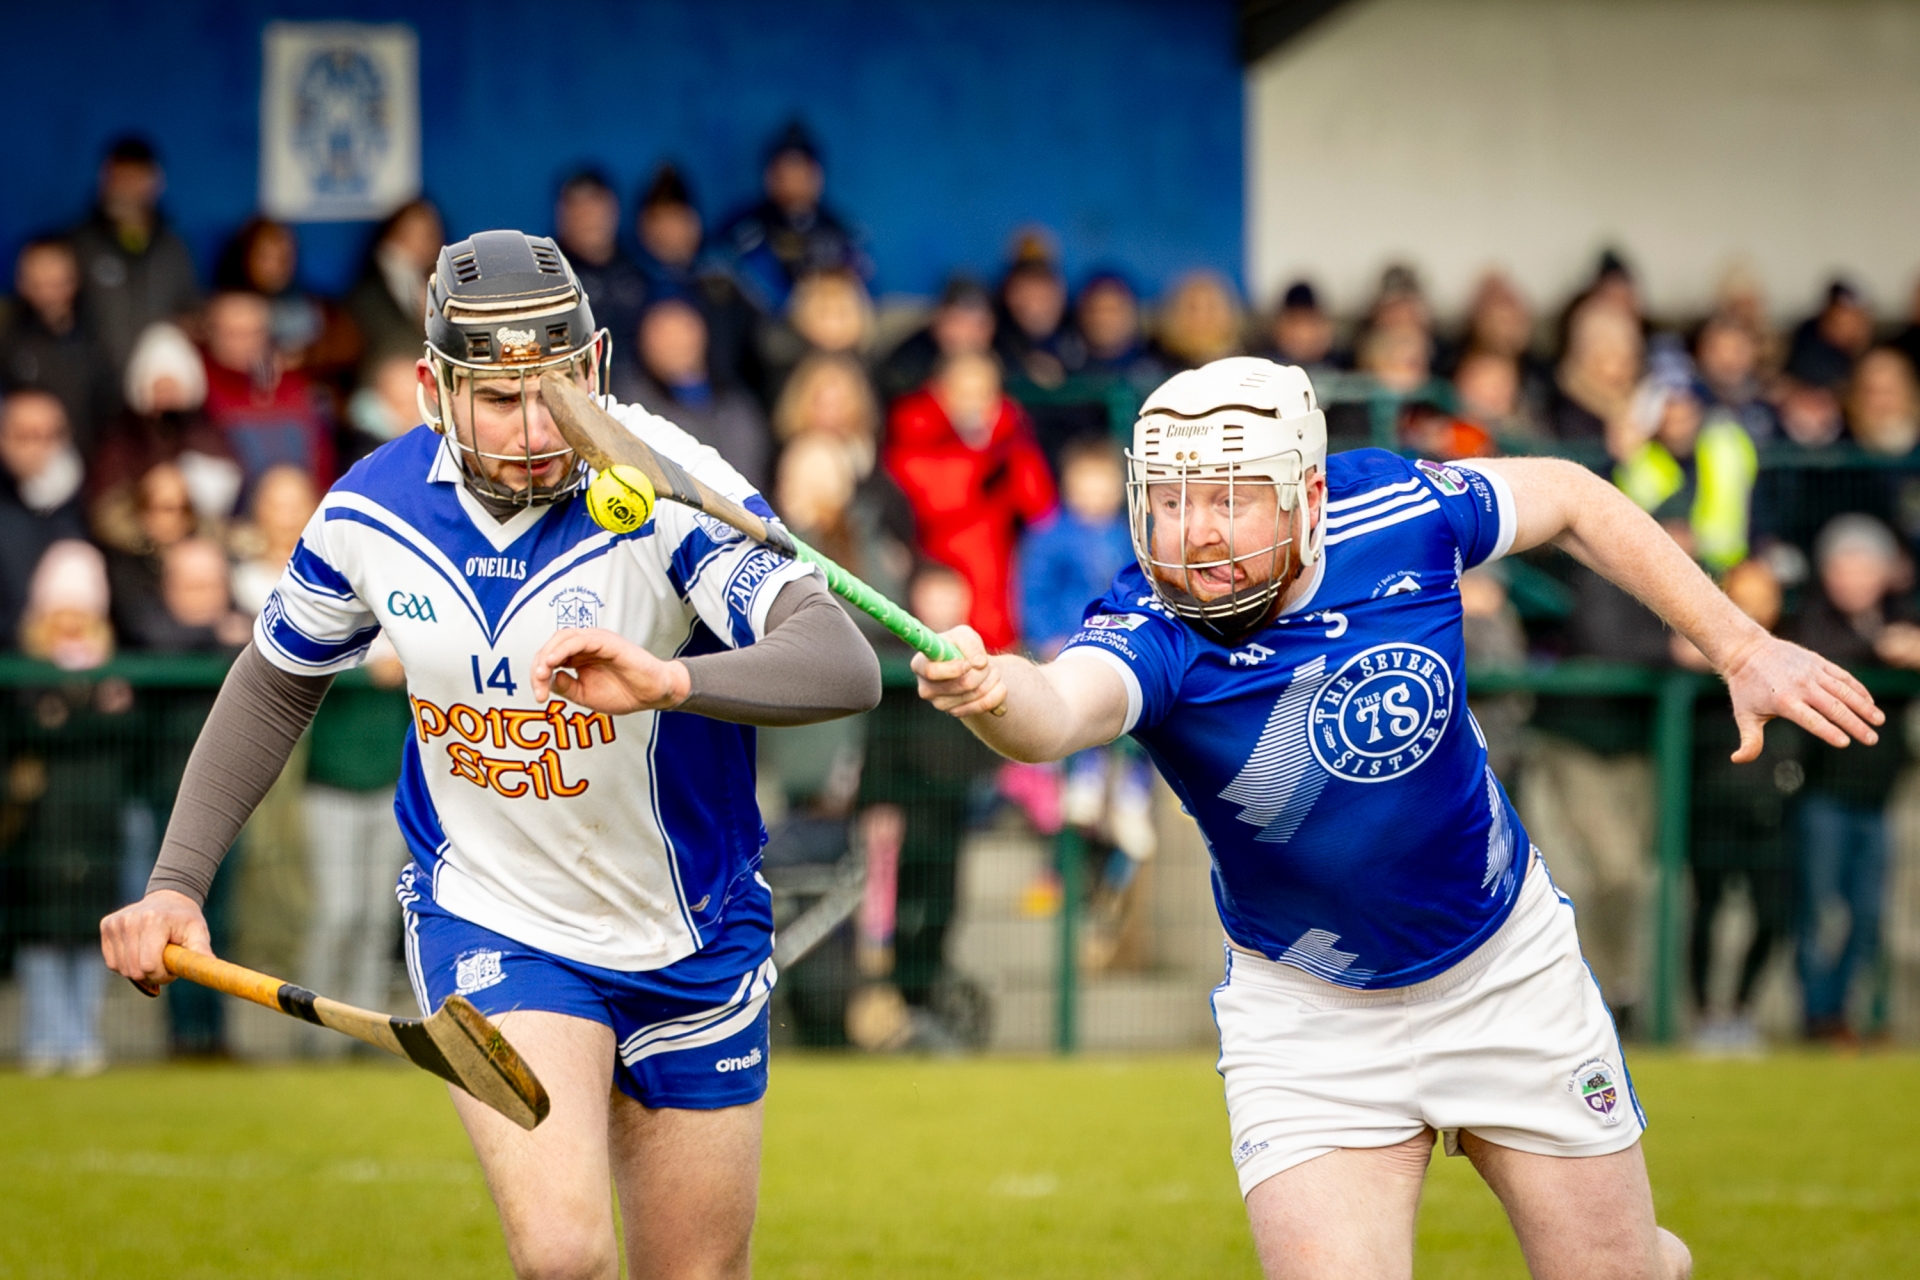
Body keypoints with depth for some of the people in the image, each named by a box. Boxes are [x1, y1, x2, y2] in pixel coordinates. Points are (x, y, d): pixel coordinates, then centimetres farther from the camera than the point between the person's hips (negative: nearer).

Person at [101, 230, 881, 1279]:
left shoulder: (666, 490, -22)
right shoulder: (369, 511, -10)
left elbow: (844, 668, -36)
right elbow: (276, 683, 10)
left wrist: (669, 682, -53)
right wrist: (175, 881, 4)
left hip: (690, 948, 0)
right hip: (484, 920, 0)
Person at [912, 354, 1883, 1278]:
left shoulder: (1394, 512, -20)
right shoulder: (1149, 633, -27)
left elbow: (1568, 497, 0)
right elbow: (1059, 709, -51)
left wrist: (1742, 649, -1)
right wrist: (990, 695, -75)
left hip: (1506, 967, 2)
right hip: (1305, 1018, -2)